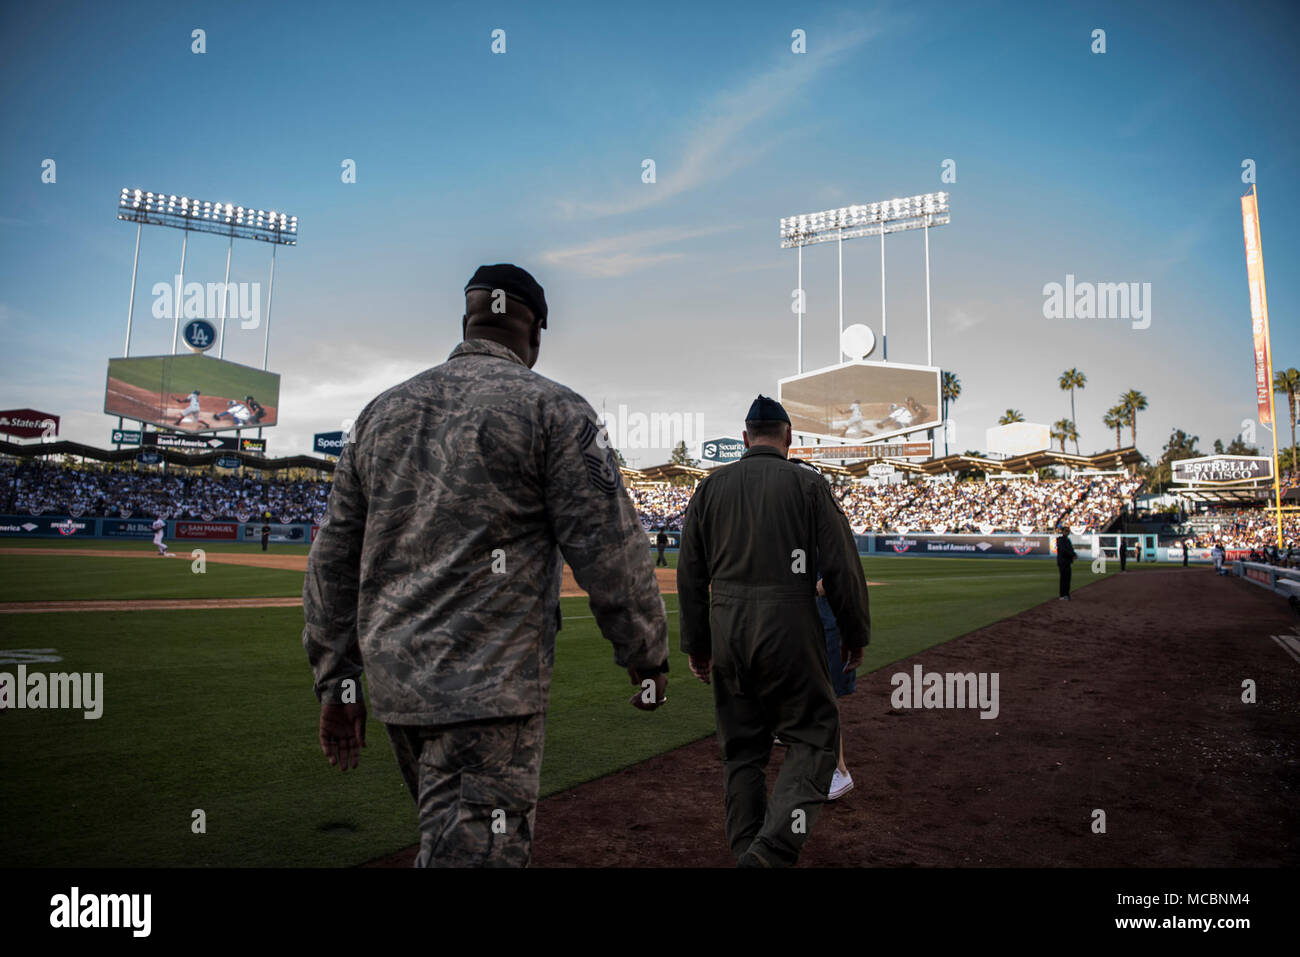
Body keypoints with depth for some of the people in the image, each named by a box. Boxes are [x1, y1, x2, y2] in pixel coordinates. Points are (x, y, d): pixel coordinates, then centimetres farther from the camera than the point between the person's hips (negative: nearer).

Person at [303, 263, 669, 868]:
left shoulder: (381, 411, 12)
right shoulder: (552, 408, -6)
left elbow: (334, 558, 12)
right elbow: (610, 551, -10)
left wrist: (336, 681, 16)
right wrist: (649, 659, 2)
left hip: (394, 679, 7)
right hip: (489, 685, -7)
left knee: (448, 834, 25)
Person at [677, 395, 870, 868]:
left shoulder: (711, 486, 9)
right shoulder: (808, 483, 0)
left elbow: (690, 574, 9)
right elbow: (842, 567, -4)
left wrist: (696, 644, 16)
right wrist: (856, 633, 6)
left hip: (726, 628, 4)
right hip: (789, 627, -3)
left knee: (740, 748, 15)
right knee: (813, 737, 5)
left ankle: (747, 850, 20)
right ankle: (772, 850, -11)